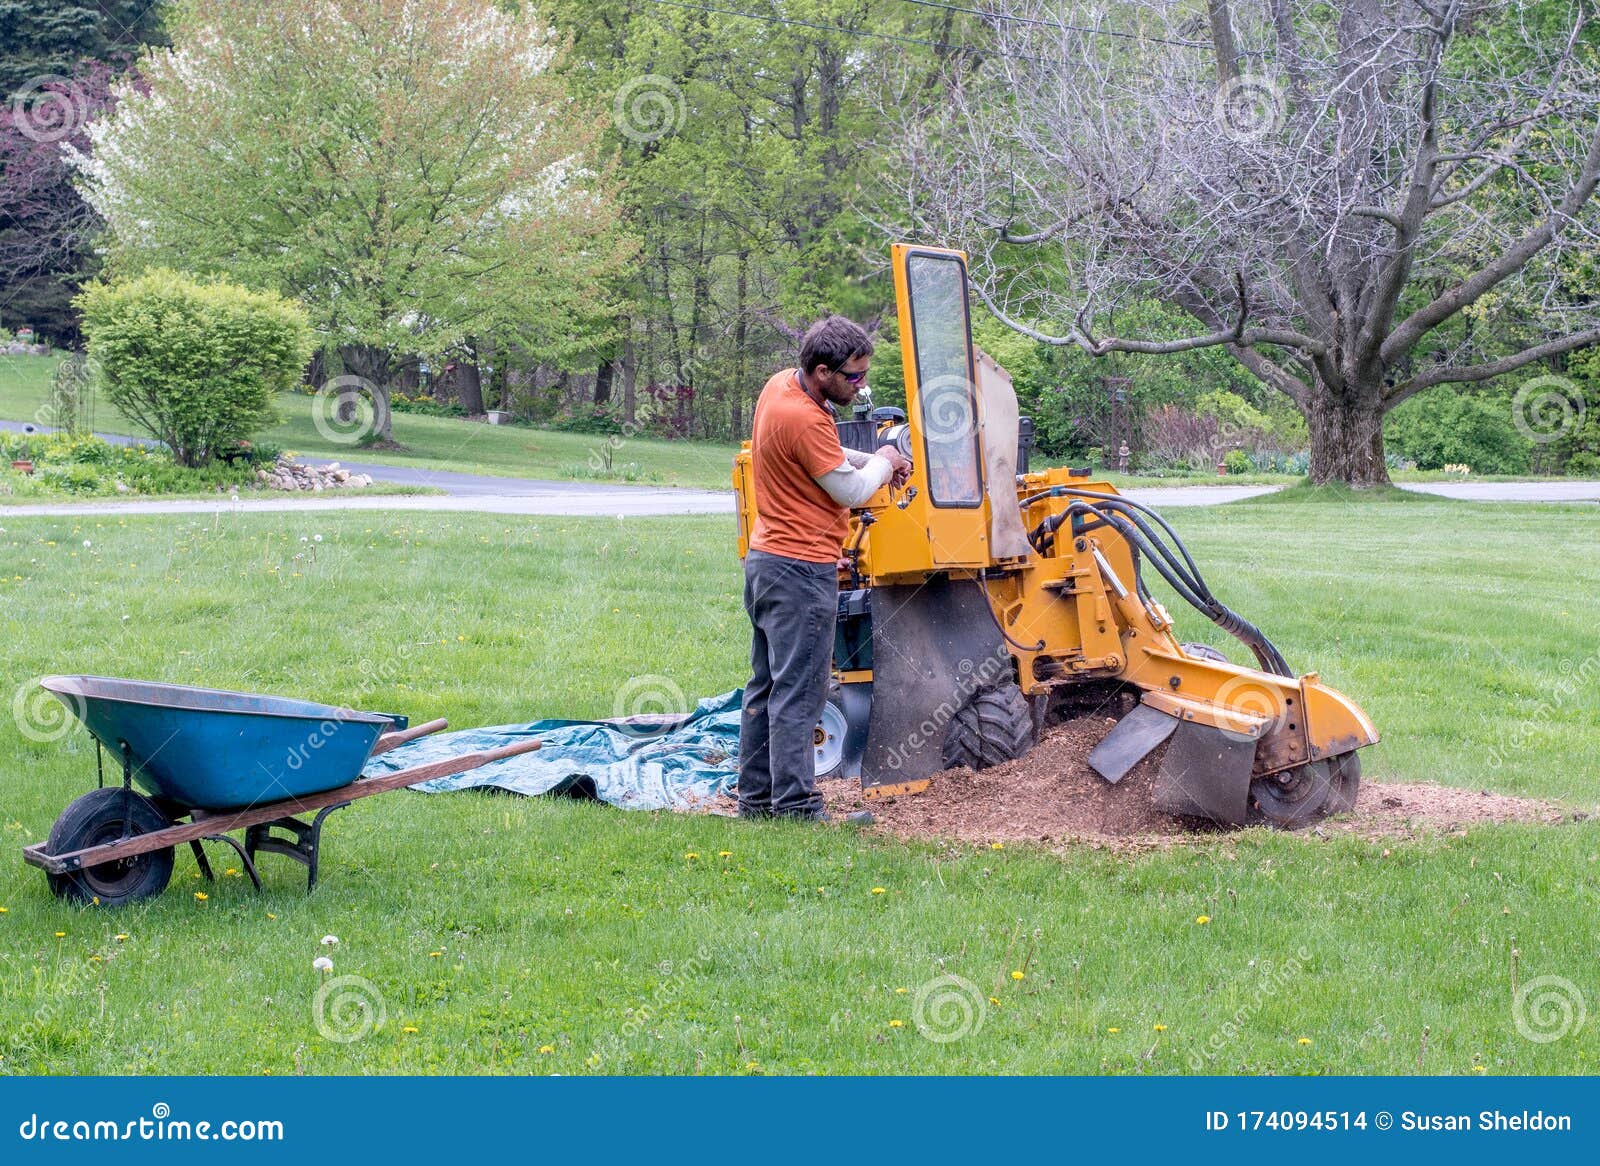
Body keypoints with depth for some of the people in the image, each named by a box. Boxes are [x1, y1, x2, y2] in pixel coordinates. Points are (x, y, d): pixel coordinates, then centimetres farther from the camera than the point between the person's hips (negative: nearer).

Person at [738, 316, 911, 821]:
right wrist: (883, 464, 6)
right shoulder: (804, 419, -23)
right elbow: (851, 491, -13)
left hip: (766, 559, 10)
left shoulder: (780, 386, 7)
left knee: (766, 686, 14)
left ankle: (756, 798, 19)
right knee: (798, 694, -7)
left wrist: (871, 459, 10)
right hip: (802, 570, -10)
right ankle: (796, 807, -5)